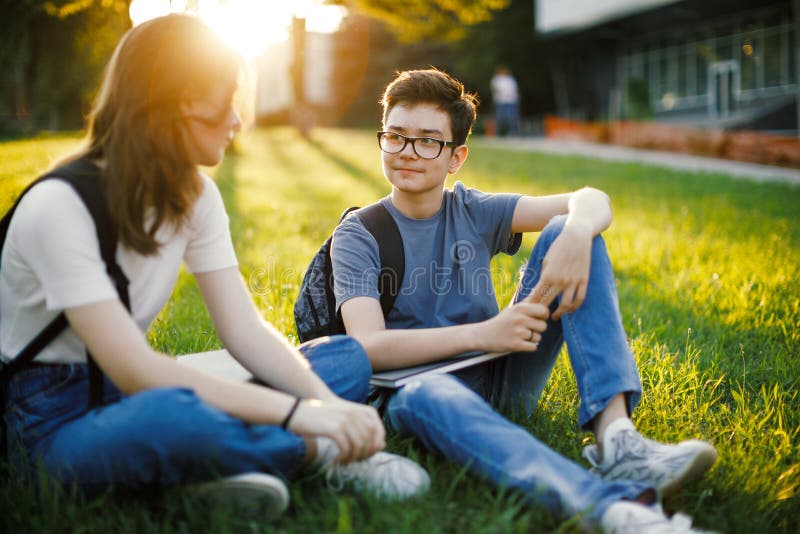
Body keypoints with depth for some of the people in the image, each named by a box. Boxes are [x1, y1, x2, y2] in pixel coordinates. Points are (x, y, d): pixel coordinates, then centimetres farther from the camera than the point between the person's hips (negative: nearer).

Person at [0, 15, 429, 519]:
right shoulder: (60, 206, -22)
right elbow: (133, 370, -30)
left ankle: (223, 466, -26)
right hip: (55, 421, -7)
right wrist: (294, 411, -34)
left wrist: (323, 401, -24)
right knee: (171, 416, -43)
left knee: (348, 357, -5)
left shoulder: (194, 194, 1)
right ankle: (319, 454, -15)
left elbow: (245, 329, -7)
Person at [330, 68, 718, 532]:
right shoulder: (357, 236, -1)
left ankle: (615, 432, -32)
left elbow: (592, 200, -3)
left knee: (566, 232, -14)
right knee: (422, 396, -42)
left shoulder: (475, 212, 7)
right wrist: (483, 333, -28)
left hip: (506, 382, 3)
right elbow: (369, 347, -17)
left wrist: (577, 231, -28)